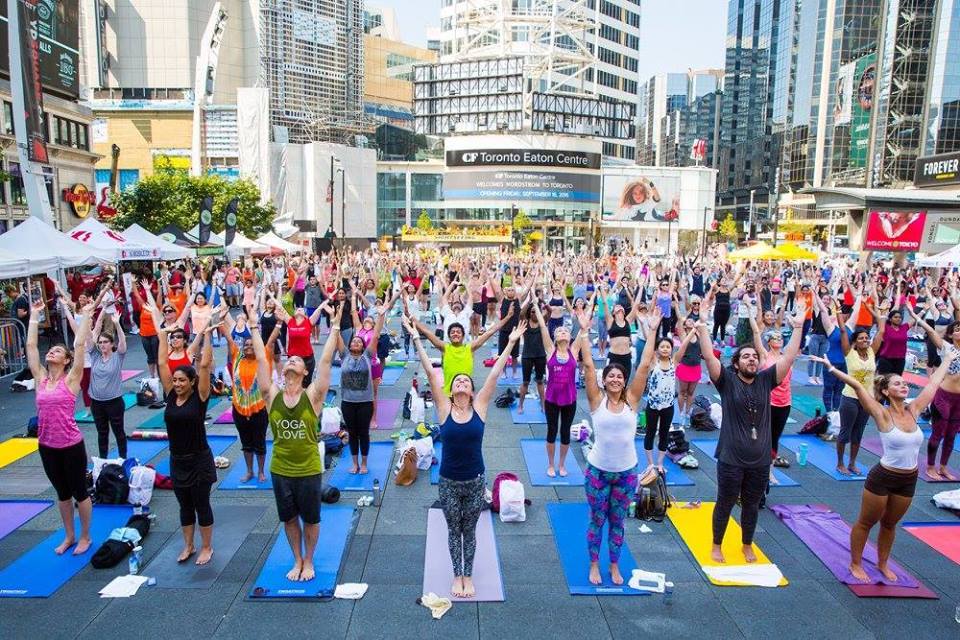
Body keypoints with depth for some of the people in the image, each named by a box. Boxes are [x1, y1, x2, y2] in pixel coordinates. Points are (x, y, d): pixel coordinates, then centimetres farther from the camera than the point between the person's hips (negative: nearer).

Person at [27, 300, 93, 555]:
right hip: (46, 446, 5)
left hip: (71, 445, -5)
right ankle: (69, 536, 33)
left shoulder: (71, 379, -8)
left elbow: (79, 344, -14)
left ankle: (85, 537, 23)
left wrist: (86, 315, -13)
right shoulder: (41, 378, 4)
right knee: (62, 493, 18)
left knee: (79, 492, 8)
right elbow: (30, 345, 6)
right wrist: (34, 316, 8)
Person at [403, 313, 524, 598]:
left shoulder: (479, 406, -7)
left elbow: (494, 375, -11)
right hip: (448, 481, 0)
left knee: (469, 530, 16)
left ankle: (468, 575, 34)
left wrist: (511, 343, -14)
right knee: (453, 530, 16)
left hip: (475, 481, 0)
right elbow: (431, 372, -13)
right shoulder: (444, 408, -8)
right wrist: (416, 338, -15)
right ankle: (457, 574, 35)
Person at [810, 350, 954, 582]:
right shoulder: (883, 415, -16)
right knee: (866, 523, 10)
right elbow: (857, 386, -26)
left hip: (908, 481, 5)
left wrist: (948, 360, 18)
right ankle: (855, 564, 25)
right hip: (883, 478, -5)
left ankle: (882, 564, 39)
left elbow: (934, 383, 9)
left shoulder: (913, 410, -1)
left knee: (890, 524, 22)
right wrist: (831, 368, -33)